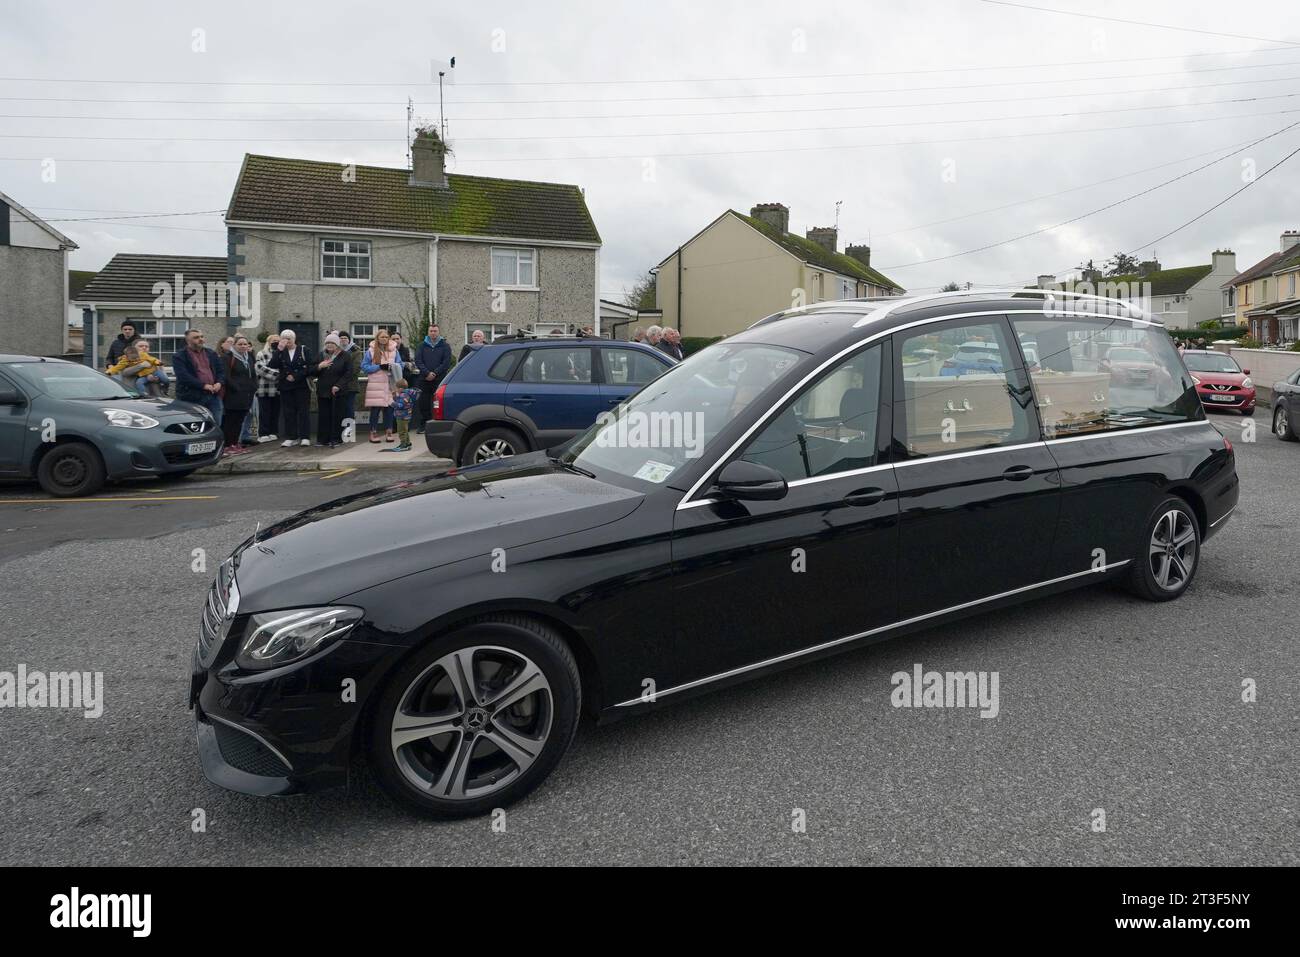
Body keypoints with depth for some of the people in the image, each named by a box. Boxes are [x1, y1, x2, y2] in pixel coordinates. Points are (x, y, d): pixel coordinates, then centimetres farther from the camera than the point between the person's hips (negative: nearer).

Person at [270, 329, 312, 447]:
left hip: (301, 385, -3)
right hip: (286, 387, 3)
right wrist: (279, 350, -13)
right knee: (288, 412, 3)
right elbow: (273, 365, -7)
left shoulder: (303, 350, 2)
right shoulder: (280, 352, 9)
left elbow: (309, 366, -5)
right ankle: (290, 437, 9)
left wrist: (295, 376, -12)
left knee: (303, 411, -1)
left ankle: (304, 437, 2)